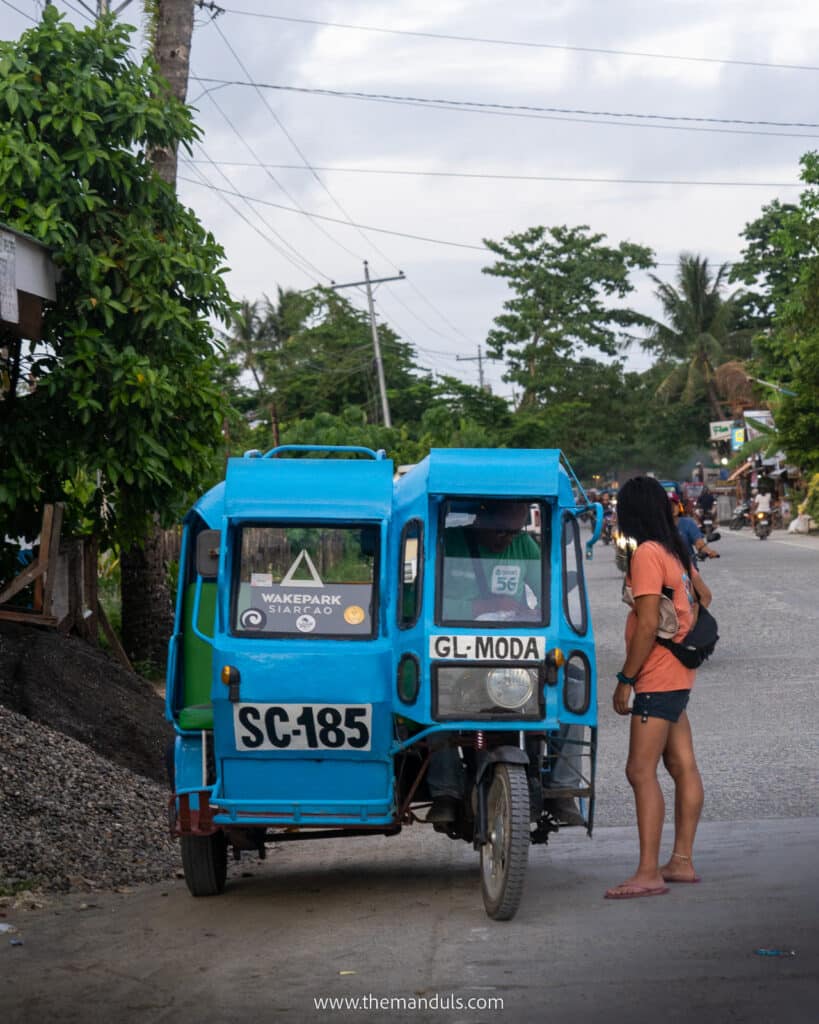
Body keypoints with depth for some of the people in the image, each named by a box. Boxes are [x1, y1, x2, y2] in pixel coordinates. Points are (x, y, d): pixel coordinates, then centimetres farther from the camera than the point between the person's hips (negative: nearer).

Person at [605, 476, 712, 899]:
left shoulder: (646, 553, -16)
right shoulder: (675, 552, 12)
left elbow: (647, 625, -20)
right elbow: (704, 597, 26)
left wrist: (625, 680, -16)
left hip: (657, 677, -10)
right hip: (676, 676, 10)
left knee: (641, 771, -12)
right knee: (683, 768, 11)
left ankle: (648, 873, -15)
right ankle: (681, 861, 17)